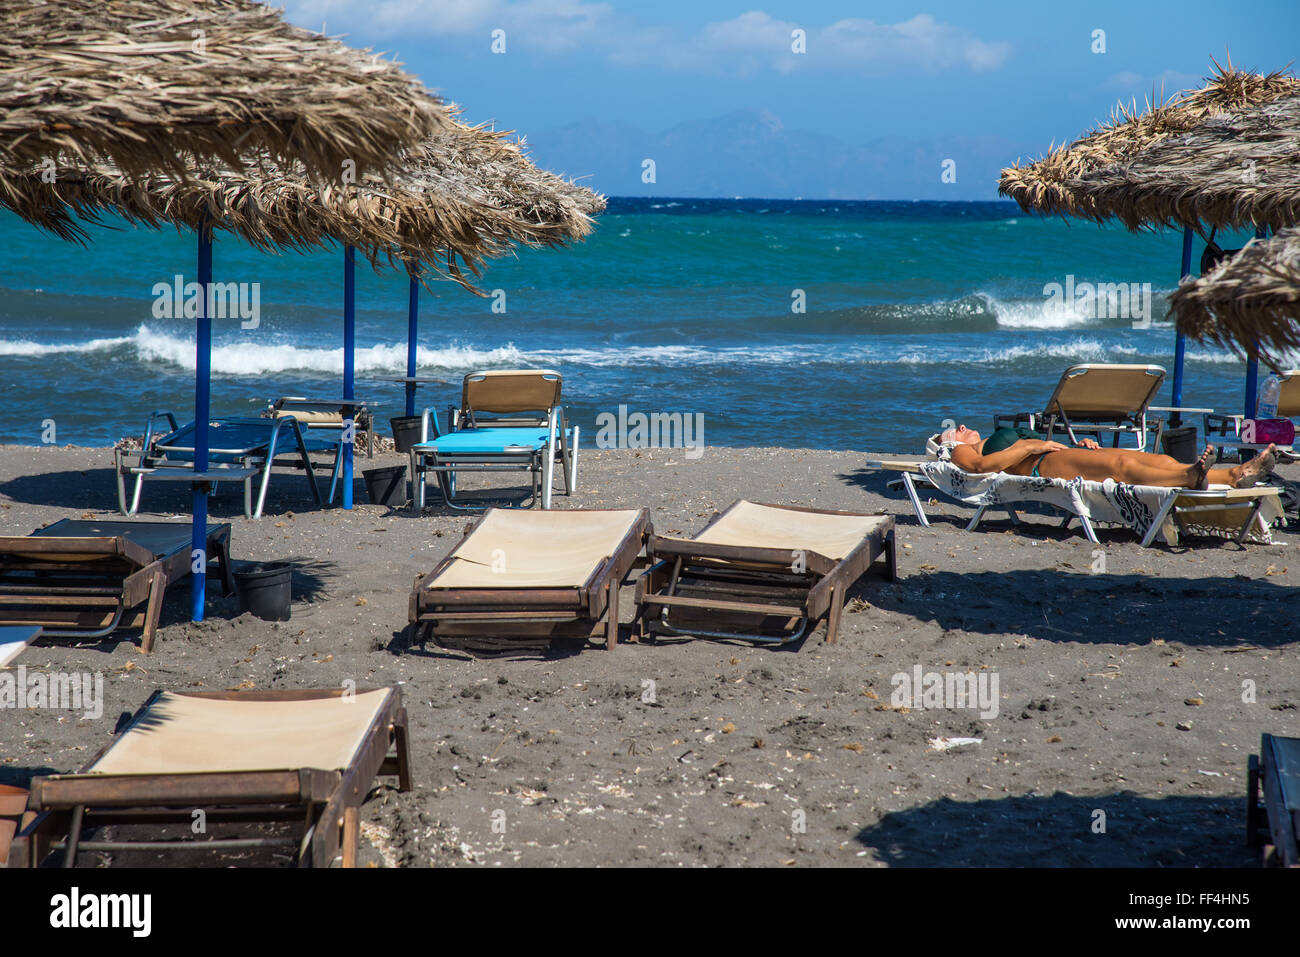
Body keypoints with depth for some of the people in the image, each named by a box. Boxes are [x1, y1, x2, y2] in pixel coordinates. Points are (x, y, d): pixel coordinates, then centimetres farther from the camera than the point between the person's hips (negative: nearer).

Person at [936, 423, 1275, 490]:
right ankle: (1188, 478, -64)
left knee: (1161, 461, -17)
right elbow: (982, 465, -6)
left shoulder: (998, 442, 42)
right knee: (1120, 464, -38)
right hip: (1044, 468, -8)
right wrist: (1032, 446, -10)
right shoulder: (962, 452, 18)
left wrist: (1077, 444, 16)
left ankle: (1235, 476, -37)